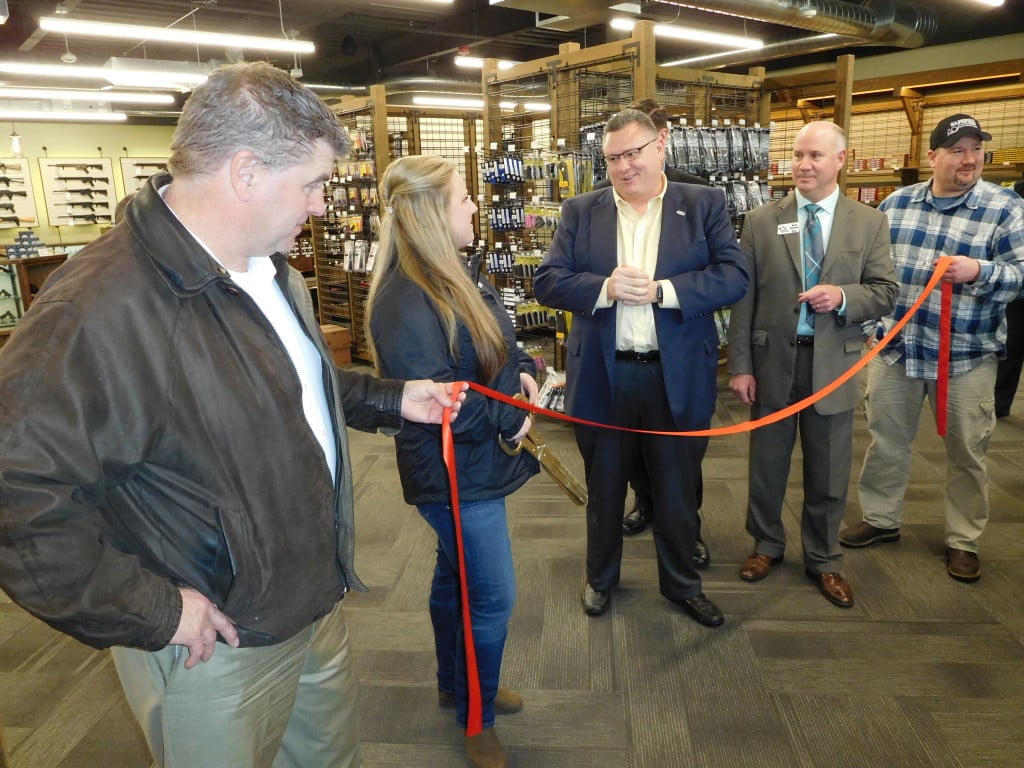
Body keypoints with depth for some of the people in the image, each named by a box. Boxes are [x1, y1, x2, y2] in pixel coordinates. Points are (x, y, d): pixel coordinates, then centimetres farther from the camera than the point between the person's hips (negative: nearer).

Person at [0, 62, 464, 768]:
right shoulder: (101, 307, -30)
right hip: (215, 650, -8)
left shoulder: (271, 274, 5)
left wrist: (392, 399, 10)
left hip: (317, 604, 8)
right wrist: (150, 610, -24)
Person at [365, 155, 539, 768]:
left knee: (456, 578, 24)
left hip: (474, 463, 9)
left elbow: (500, 344, 16)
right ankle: (477, 717, 29)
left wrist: (524, 371, -4)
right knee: (493, 597, 4)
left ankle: (456, 686, 46)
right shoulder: (405, 300, -25)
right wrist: (509, 419, -15)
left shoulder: (455, 275, 6)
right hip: (456, 472, -9)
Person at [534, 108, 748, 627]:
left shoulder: (703, 205, 1)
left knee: (678, 491, 16)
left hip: (678, 378, 0)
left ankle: (682, 583, 39)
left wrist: (662, 290, -21)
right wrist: (605, 288, -22)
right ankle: (600, 578, 41)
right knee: (604, 489, 17)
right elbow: (547, 282, -5)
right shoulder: (580, 212, 3)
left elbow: (734, 276, -9)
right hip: (602, 376, 1)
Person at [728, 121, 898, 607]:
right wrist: (740, 366, -6)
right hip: (773, 359, 0)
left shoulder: (869, 223, 2)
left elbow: (885, 292, 2)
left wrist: (843, 296, -20)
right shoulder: (761, 221, 0)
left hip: (834, 363, 0)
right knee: (766, 464, 13)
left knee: (828, 473, 11)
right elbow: (743, 299, -2)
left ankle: (823, 561, 30)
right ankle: (767, 544, 35)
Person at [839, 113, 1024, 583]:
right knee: (886, 439, 13)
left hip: (966, 354, -2)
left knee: (966, 451, 10)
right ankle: (880, 519, 31)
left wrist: (979, 271, -26)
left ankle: (963, 540, 27)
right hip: (894, 346, 3)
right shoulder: (896, 203, 3)